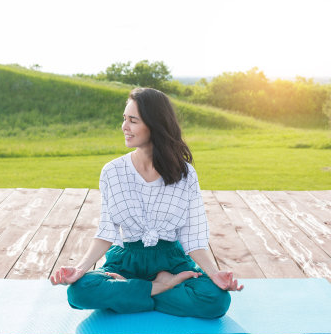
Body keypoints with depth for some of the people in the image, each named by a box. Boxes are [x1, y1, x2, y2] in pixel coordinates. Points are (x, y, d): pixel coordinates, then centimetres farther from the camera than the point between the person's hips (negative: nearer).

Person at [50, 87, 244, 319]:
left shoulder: (186, 175, -5)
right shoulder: (112, 172, -3)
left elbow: (193, 238, -5)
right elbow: (107, 233, -3)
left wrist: (214, 273, -22)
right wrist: (81, 268, -19)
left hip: (171, 259, 0)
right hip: (126, 259, 1)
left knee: (218, 299, -29)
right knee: (80, 290, -30)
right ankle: (163, 286, -12)